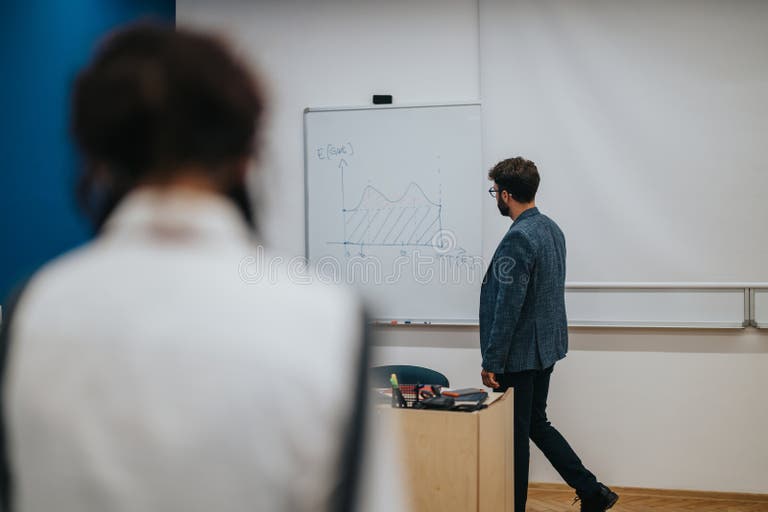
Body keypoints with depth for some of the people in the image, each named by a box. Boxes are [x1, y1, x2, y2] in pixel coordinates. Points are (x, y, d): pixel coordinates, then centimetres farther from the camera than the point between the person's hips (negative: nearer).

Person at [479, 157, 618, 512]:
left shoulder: (518, 238, -21)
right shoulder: (552, 229, 8)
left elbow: (509, 306, -23)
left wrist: (492, 362, -17)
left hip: (520, 354, -9)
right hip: (547, 348, 9)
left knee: (515, 435, 4)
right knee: (537, 424, 20)